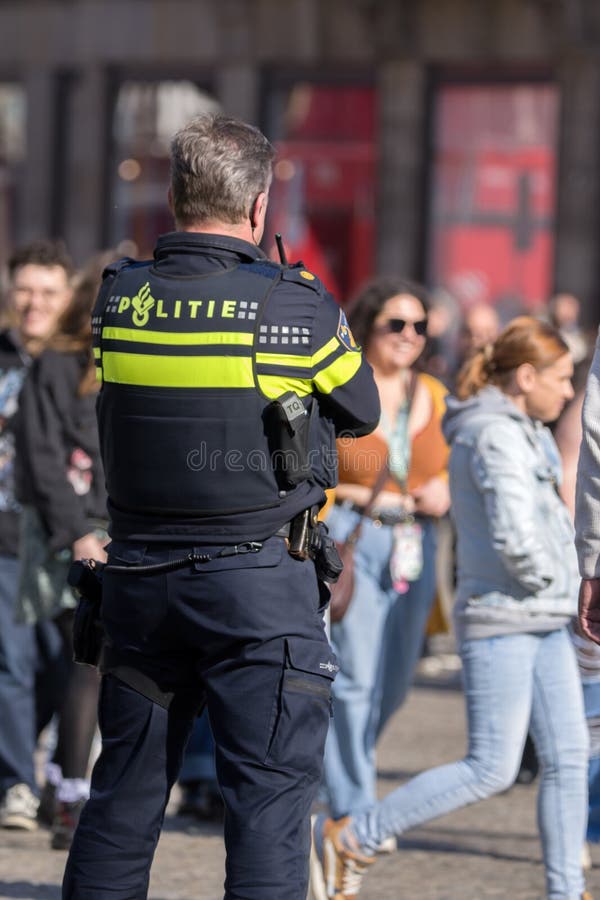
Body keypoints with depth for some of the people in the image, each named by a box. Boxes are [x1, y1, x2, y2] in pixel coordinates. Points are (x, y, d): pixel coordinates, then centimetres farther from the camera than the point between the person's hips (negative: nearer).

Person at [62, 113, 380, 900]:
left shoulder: (118, 300, -1)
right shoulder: (299, 308, -11)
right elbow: (362, 413, 4)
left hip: (139, 576, 4)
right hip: (260, 583, -4)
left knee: (122, 797, 13)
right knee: (270, 795, -1)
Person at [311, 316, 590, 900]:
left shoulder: (525, 433, 16)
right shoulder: (495, 436, -15)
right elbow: (515, 535, -25)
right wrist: (548, 581, -8)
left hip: (542, 623, 10)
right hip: (501, 619, -10)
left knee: (568, 760, 6)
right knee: (491, 769, -10)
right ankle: (349, 840, -3)